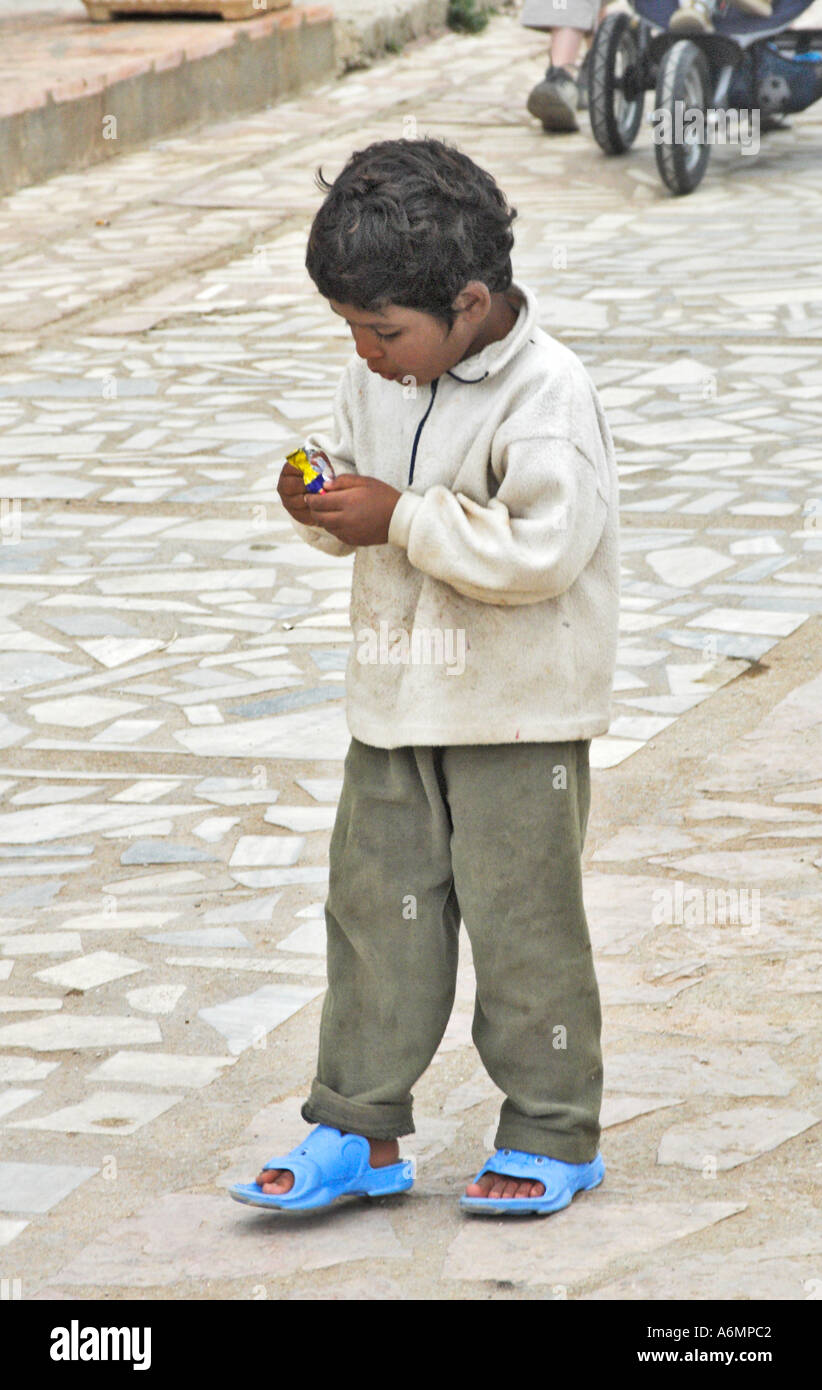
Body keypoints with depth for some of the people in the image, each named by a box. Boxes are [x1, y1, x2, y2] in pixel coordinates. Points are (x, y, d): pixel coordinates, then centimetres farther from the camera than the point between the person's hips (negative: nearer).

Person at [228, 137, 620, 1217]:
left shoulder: (548, 395, -19)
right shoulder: (376, 381, 3)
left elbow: (542, 550, -26)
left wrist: (401, 519, -23)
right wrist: (323, 506, -7)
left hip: (520, 716, -7)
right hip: (395, 701, 7)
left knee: (522, 920, 2)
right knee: (375, 911, 8)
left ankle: (554, 1135, 16)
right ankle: (358, 1130, 17)